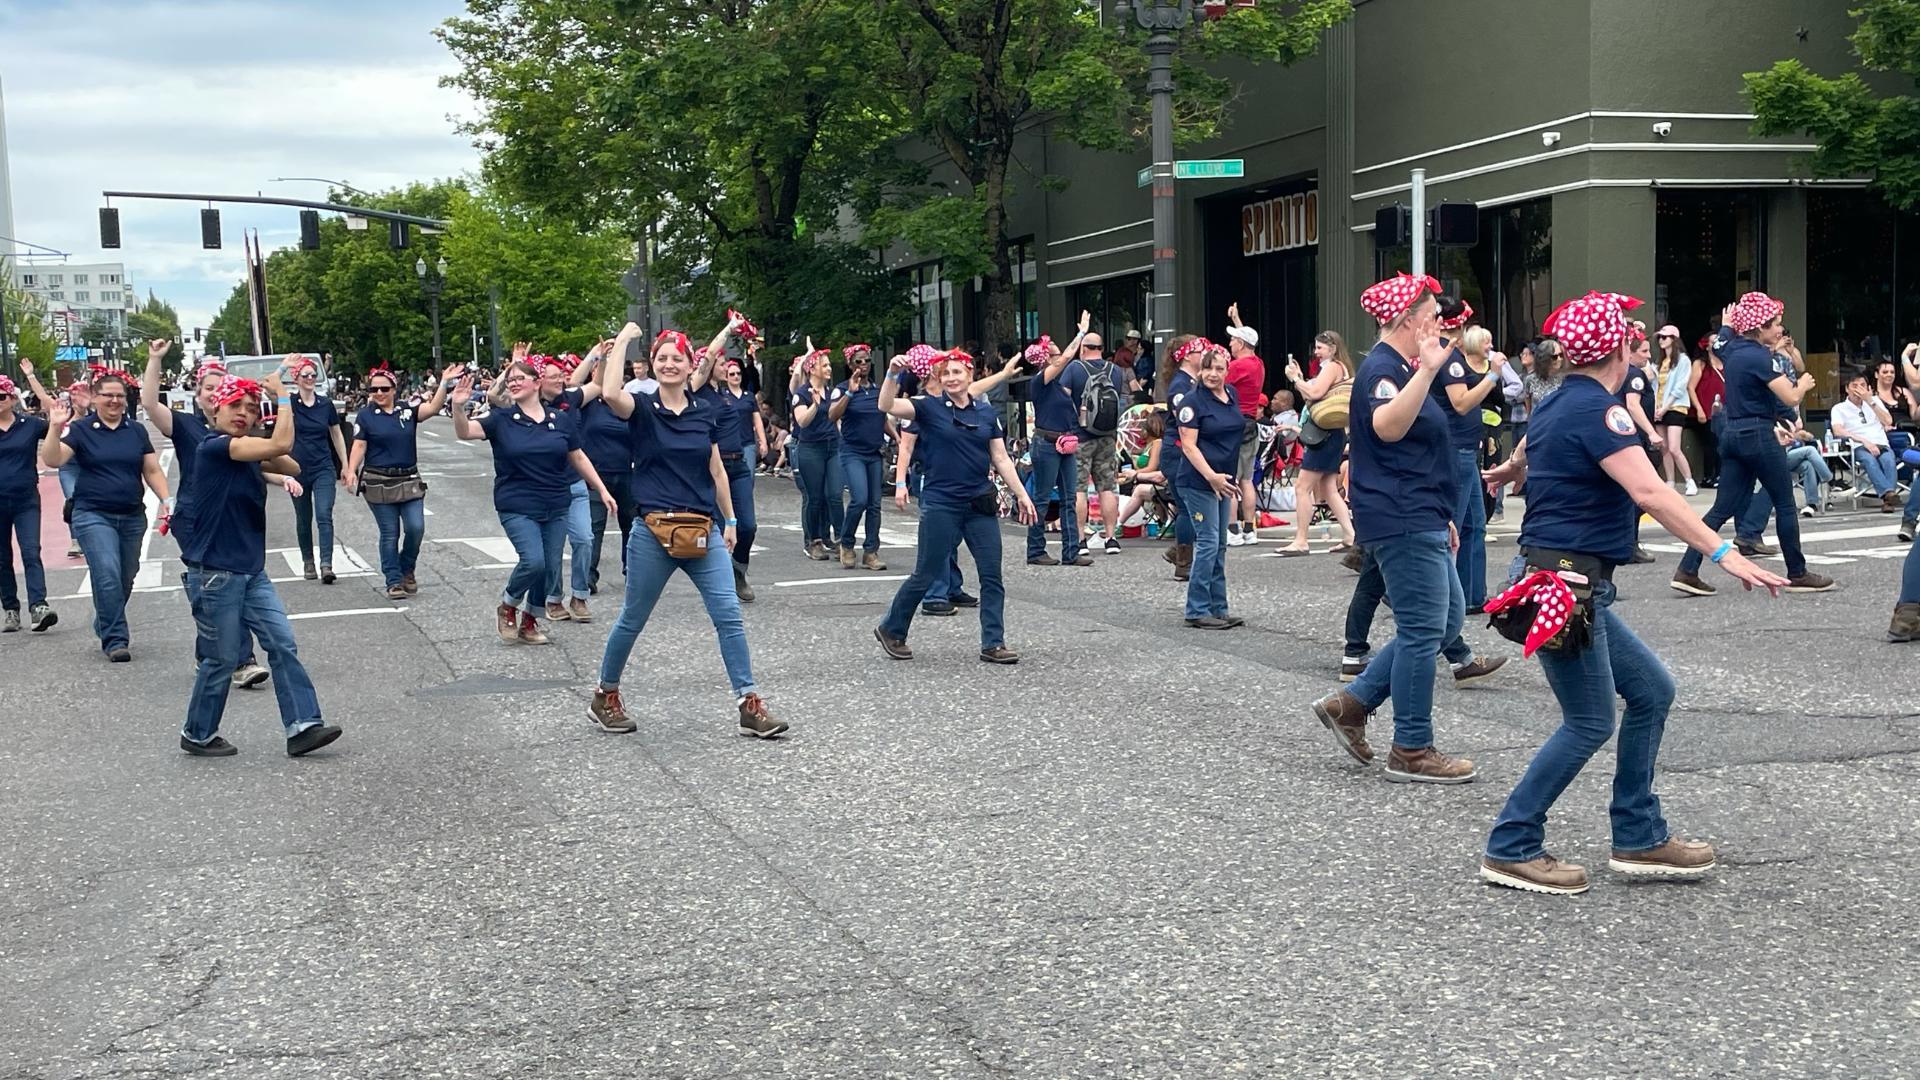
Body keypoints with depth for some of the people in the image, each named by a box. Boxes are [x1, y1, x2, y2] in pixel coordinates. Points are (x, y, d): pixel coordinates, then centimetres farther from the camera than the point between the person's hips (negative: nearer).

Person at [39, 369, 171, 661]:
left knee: (125, 579, 10)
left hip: (132, 517, 4)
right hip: (93, 516, -4)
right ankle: (115, 640, -11)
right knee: (107, 576, -16)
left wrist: (165, 499, -2)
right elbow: (52, 460, -14)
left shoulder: (137, 431, 9)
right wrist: (55, 428, -27)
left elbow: (152, 470, 11)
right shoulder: (80, 429, -2)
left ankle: (105, 627, 31)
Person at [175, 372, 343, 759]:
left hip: (252, 571, 8)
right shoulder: (213, 446, -16)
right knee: (222, 658, 3)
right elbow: (280, 444, -24)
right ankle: (198, 735, 21)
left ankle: (302, 726, 1)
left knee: (284, 645, 1)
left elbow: (292, 467, 12)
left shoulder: (249, 452, 11)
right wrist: (282, 396, -13)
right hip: (215, 573, -8)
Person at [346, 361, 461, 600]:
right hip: (379, 482, -2)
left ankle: (407, 571, 18)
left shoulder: (408, 412, 6)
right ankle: (394, 581, 8)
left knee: (416, 528, -5)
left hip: (409, 480, 2)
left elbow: (433, 407, -8)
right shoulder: (365, 416, 1)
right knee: (390, 533, 1)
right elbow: (359, 446, -4)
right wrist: (351, 471, -18)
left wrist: (444, 383, -21)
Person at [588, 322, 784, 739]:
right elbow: (610, 394, -26)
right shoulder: (642, 407, -2)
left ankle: (749, 705, -3)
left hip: (703, 532, 3)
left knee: (729, 615, -6)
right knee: (632, 619, 8)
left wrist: (730, 521, 16)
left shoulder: (705, 411, 9)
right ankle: (605, 697, 27)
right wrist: (622, 341, -16)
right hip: (654, 532, -3)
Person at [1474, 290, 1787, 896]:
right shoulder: (1598, 409, -16)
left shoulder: (1558, 404, 13)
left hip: (1574, 588, 10)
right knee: (1589, 724, -3)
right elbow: (1649, 492, -29)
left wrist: (1506, 471, 60)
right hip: (1565, 588, -10)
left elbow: (1527, 450, 36)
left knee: (1651, 691, 12)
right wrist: (1724, 554, -34)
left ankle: (1638, 840, 18)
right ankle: (1511, 850, 6)